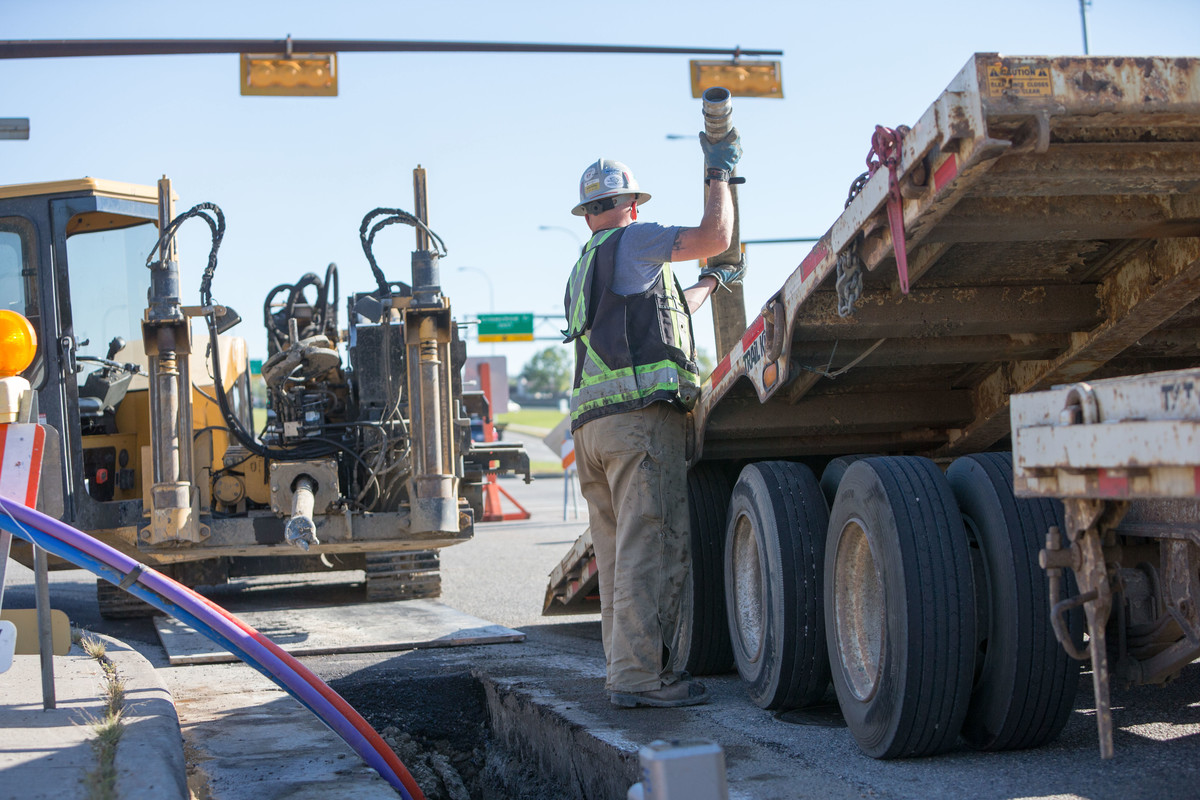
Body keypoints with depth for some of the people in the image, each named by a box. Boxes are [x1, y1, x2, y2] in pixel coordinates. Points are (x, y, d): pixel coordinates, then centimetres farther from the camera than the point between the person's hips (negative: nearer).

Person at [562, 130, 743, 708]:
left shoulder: (583, 271, 30)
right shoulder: (631, 240, 4)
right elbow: (714, 236, -1)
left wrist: (709, 283, 53)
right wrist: (719, 173, 14)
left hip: (591, 423, 9)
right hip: (640, 413, -9)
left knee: (618, 551, 10)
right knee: (650, 547, -12)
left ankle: (624, 669, 13)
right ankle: (640, 675, -15)